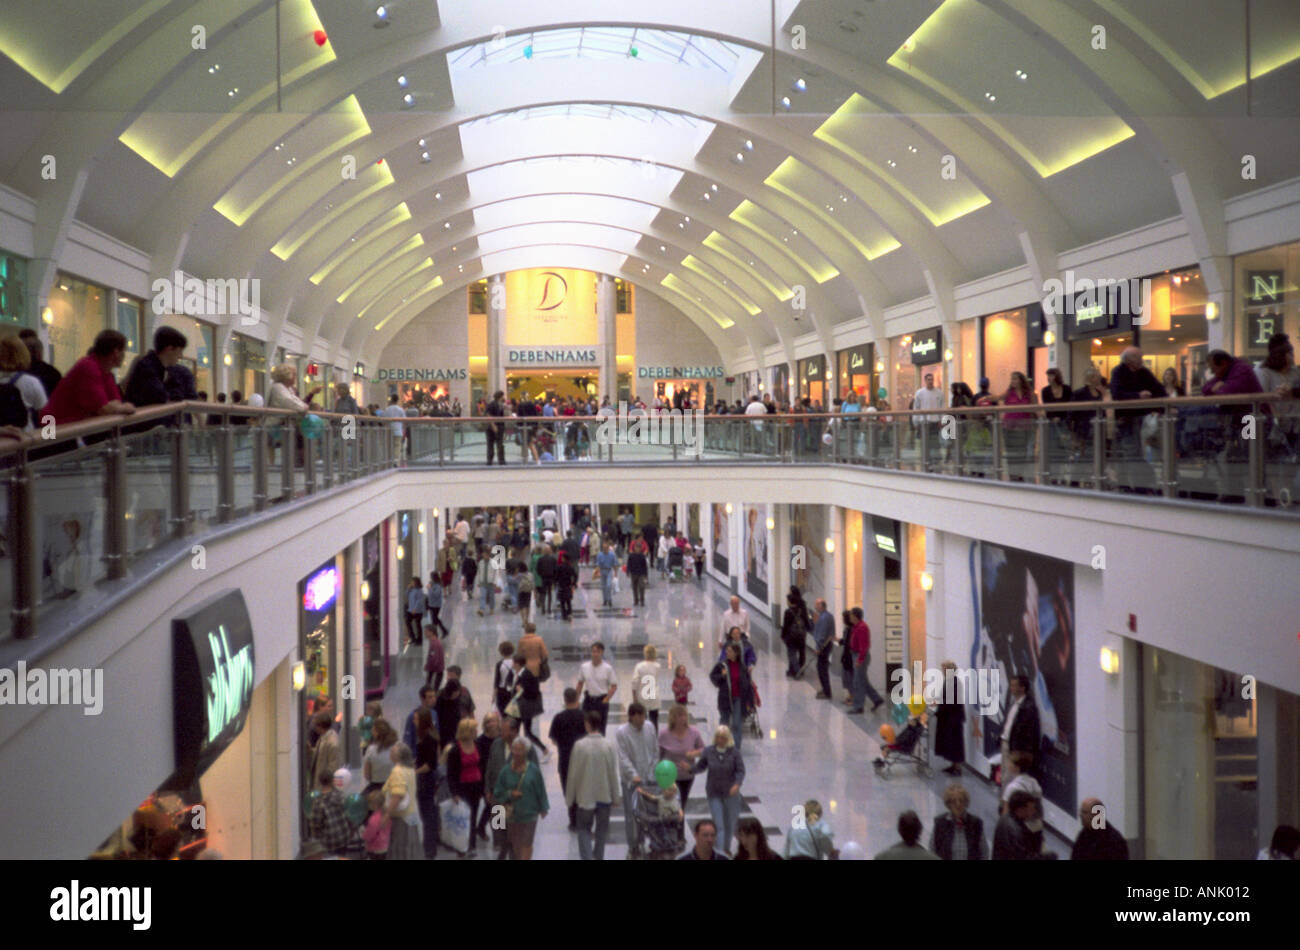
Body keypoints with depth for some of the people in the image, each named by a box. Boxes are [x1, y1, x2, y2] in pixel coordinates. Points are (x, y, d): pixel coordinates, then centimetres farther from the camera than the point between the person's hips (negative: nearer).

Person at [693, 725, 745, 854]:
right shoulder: (709, 751, -4)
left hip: (730, 793, 0)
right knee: (718, 825, -5)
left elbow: (741, 770, -8)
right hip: (714, 793, 0)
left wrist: (737, 784, -26)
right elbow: (700, 766, 6)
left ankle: (727, 849, 38)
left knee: (730, 824, 15)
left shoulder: (734, 752, -8)